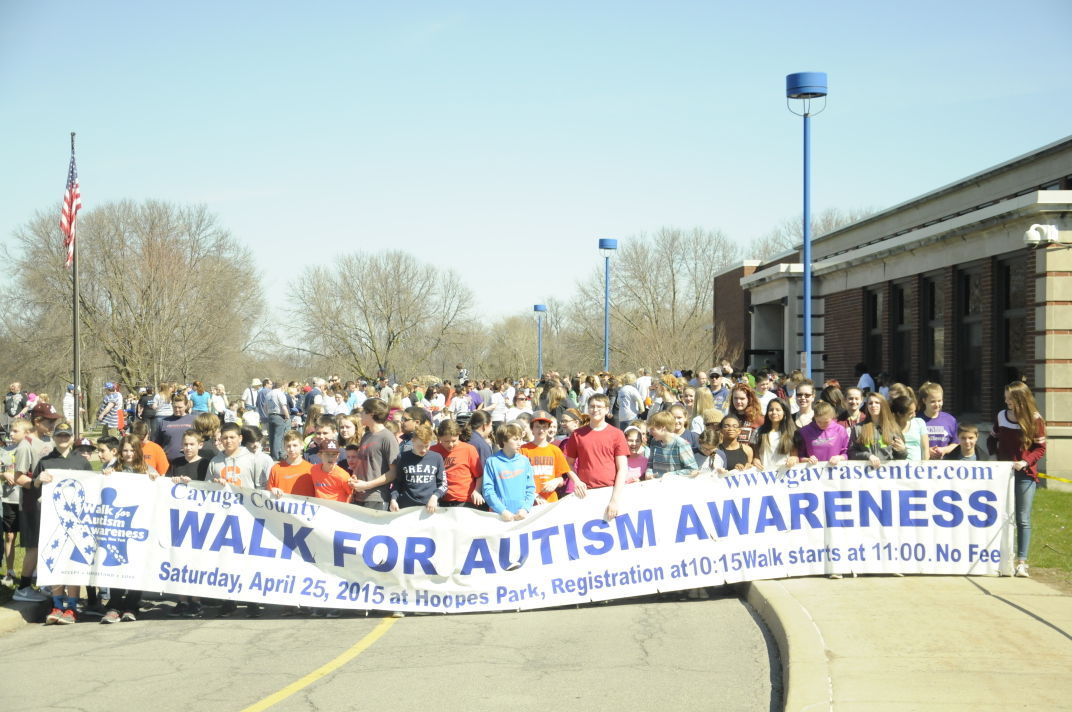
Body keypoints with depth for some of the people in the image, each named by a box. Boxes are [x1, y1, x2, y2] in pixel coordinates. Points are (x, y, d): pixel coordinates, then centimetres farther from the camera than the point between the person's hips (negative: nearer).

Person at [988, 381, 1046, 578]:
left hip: (1025, 474, -3)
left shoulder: (1035, 420, -5)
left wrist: (1025, 462, -18)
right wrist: (993, 455, 0)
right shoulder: (1001, 416, 4)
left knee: (1023, 519, -2)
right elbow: (993, 440, 17)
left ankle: (1021, 562, 0)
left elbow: (1041, 448, -4)